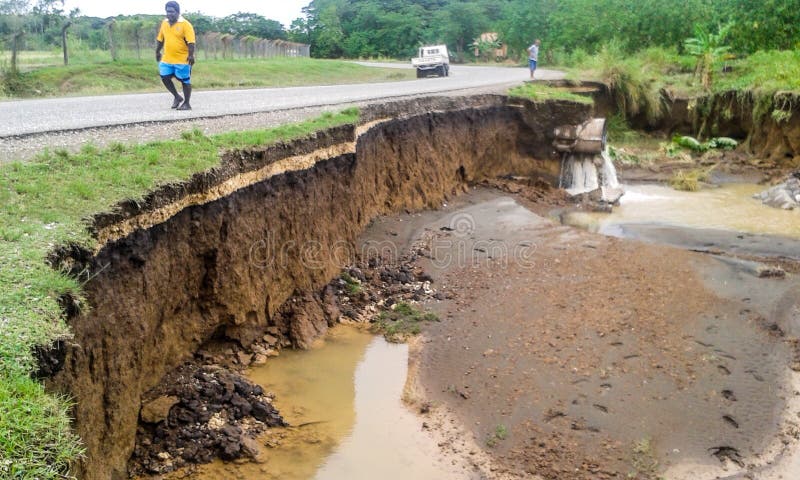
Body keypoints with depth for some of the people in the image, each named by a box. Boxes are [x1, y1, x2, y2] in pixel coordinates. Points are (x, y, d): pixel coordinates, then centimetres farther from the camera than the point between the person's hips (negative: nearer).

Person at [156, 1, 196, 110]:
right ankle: (177, 97, 23)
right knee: (165, 77, 5)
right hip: (167, 59, 6)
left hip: (182, 59, -6)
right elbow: (160, 39, 18)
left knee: (185, 81, 3)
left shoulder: (185, 24, -11)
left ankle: (186, 103, 15)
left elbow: (190, 42, -16)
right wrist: (157, 52, 18)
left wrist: (191, 55, -23)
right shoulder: (164, 23, 9)